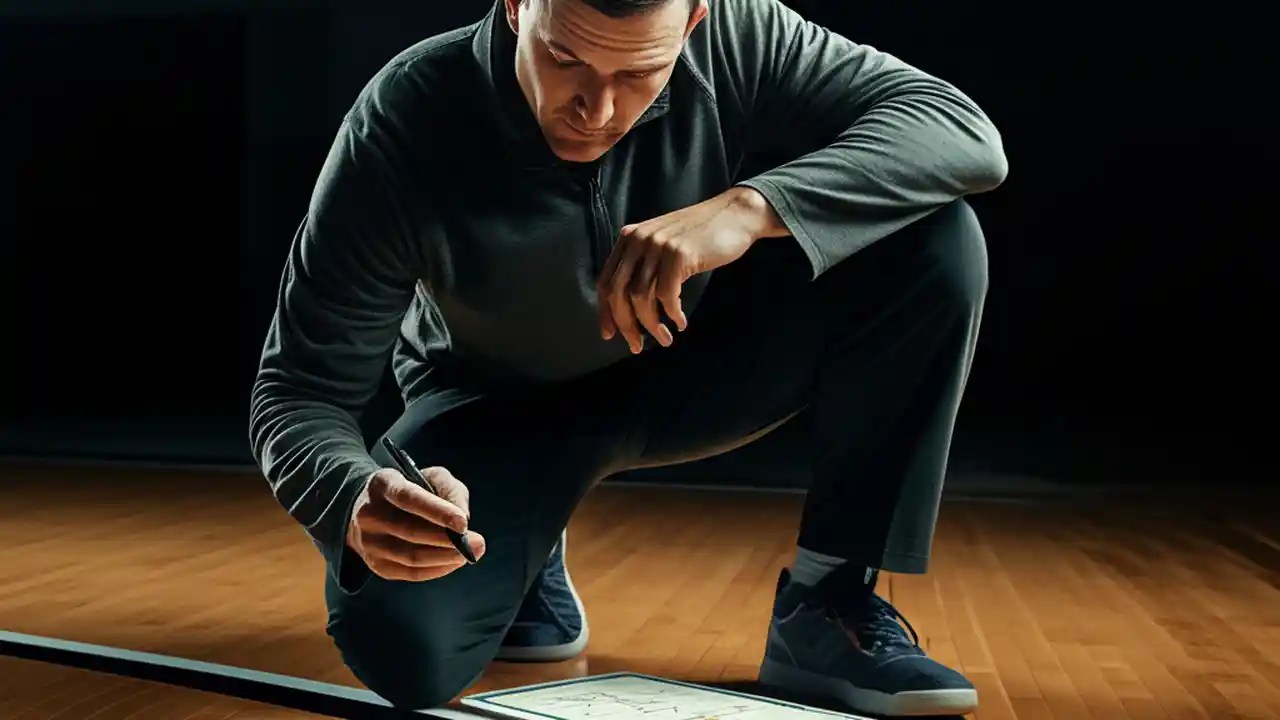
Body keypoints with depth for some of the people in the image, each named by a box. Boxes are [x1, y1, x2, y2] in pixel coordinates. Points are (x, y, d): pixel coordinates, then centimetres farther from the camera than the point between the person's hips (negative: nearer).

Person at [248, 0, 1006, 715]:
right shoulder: (403, 127, -29)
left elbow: (965, 132, -28)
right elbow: (298, 390, -26)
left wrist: (749, 206, -44)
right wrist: (356, 503, -50)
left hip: (690, 362, 2)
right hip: (497, 404, -2)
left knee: (934, 237, -23)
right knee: (396, 646, -30)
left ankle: (826, 610, -14)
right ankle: (528, 555, 7)